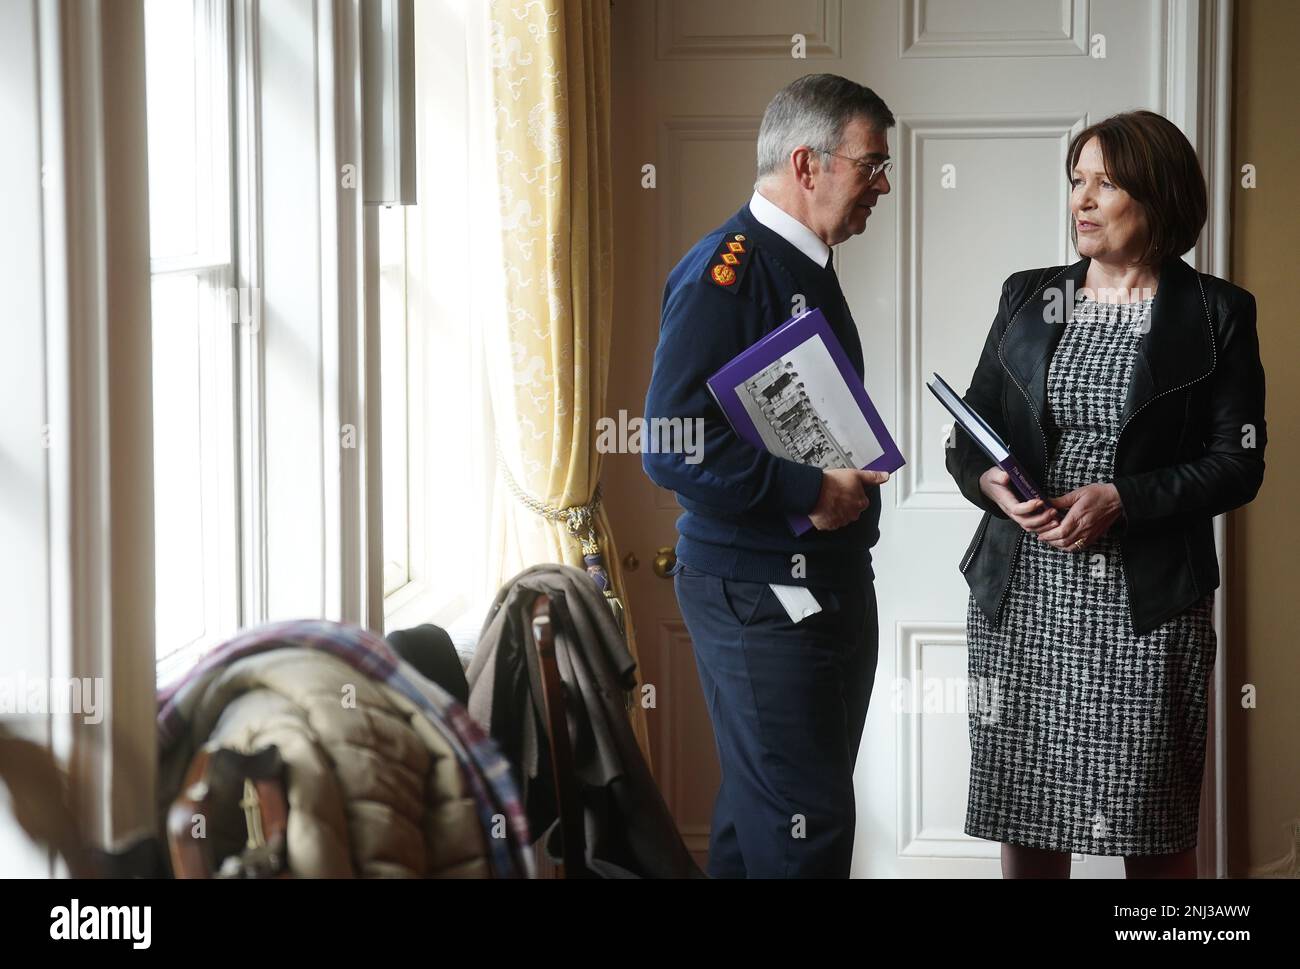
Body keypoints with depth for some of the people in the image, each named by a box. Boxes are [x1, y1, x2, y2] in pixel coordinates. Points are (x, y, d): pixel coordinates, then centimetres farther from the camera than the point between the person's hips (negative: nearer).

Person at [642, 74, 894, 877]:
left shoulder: (807, 269, 14)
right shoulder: (726, 270, -16)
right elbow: (673, 449, -23)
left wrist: (854, 480, 11)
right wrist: (809, 491, -20)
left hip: (830, 585, 9)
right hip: (757, 591, -9)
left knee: (761, 817, 16)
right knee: (803, 828, -8)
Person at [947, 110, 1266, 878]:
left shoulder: (1217, 313, 1)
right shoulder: (1026, 298, 11)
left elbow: (1239, 463, -4)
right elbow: (969, 440, 12)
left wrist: (1123, 499, -17)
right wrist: (992, 485, -11)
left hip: (1147, 605, -3)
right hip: (1019, 597, 3)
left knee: (1152, 827, 1)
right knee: (1023, 812, 4)